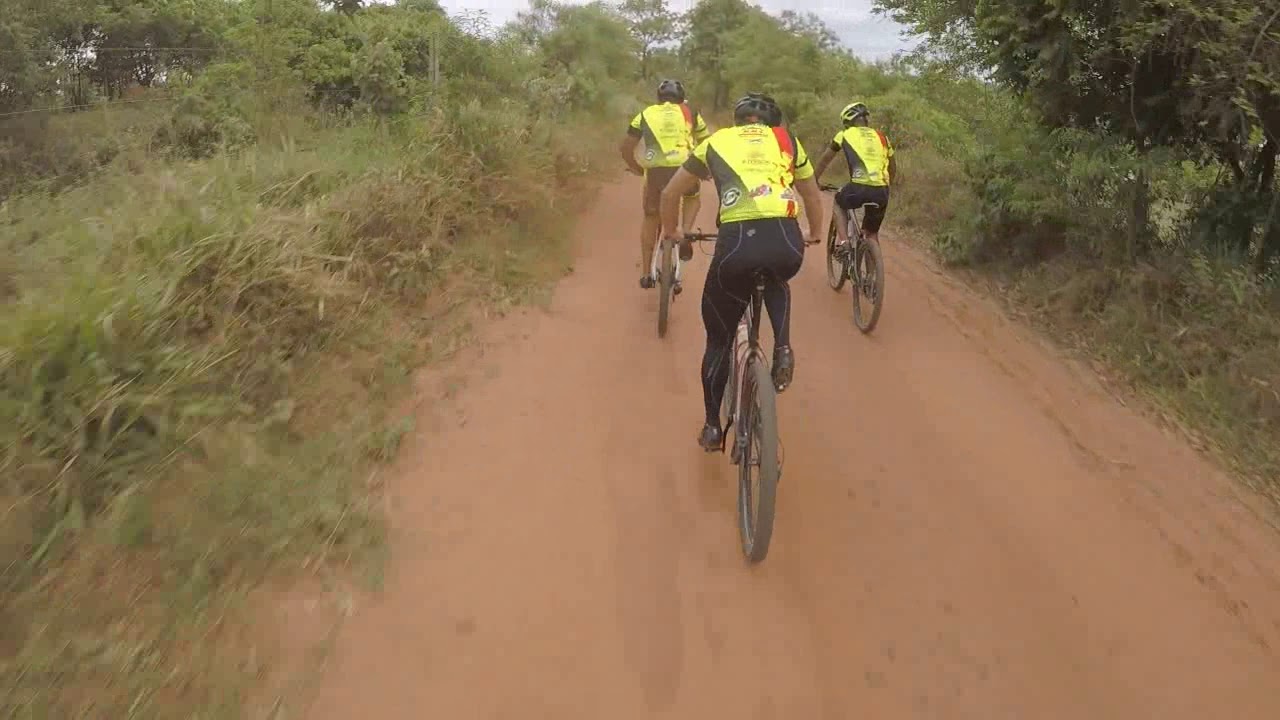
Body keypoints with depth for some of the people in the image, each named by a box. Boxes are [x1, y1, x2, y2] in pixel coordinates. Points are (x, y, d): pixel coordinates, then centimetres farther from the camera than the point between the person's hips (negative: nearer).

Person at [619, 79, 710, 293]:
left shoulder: (646, 114, 21)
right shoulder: (690, 113, 21)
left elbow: (626, 147, 19)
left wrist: (636, 168, 34)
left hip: (655, 171, 0)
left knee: (650, 217, 20)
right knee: (693, 198, 33)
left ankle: (646, 274, 20)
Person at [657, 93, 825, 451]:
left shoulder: (715, 142, 24)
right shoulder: (787, 140, 25)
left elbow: (670, 194, 32)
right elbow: (814, 198, 36)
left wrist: (670, 234, 48)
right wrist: (814, 237, 53)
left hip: (737, 241, -1)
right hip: (787, 241, 1)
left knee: (719, 338, 19)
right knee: (776, 285, 39)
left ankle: (713, 428, 26)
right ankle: (783, 349, 13)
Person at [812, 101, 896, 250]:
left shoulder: (845, 134, 14)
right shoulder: (881, 137, 22)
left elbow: (824, 160, 24)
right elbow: (893, 169, 29)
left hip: (859, 187, -3)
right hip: (882, 191, 3)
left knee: (838, 204, 30)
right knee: (872, 233, 22)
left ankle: (844, 242, 14)